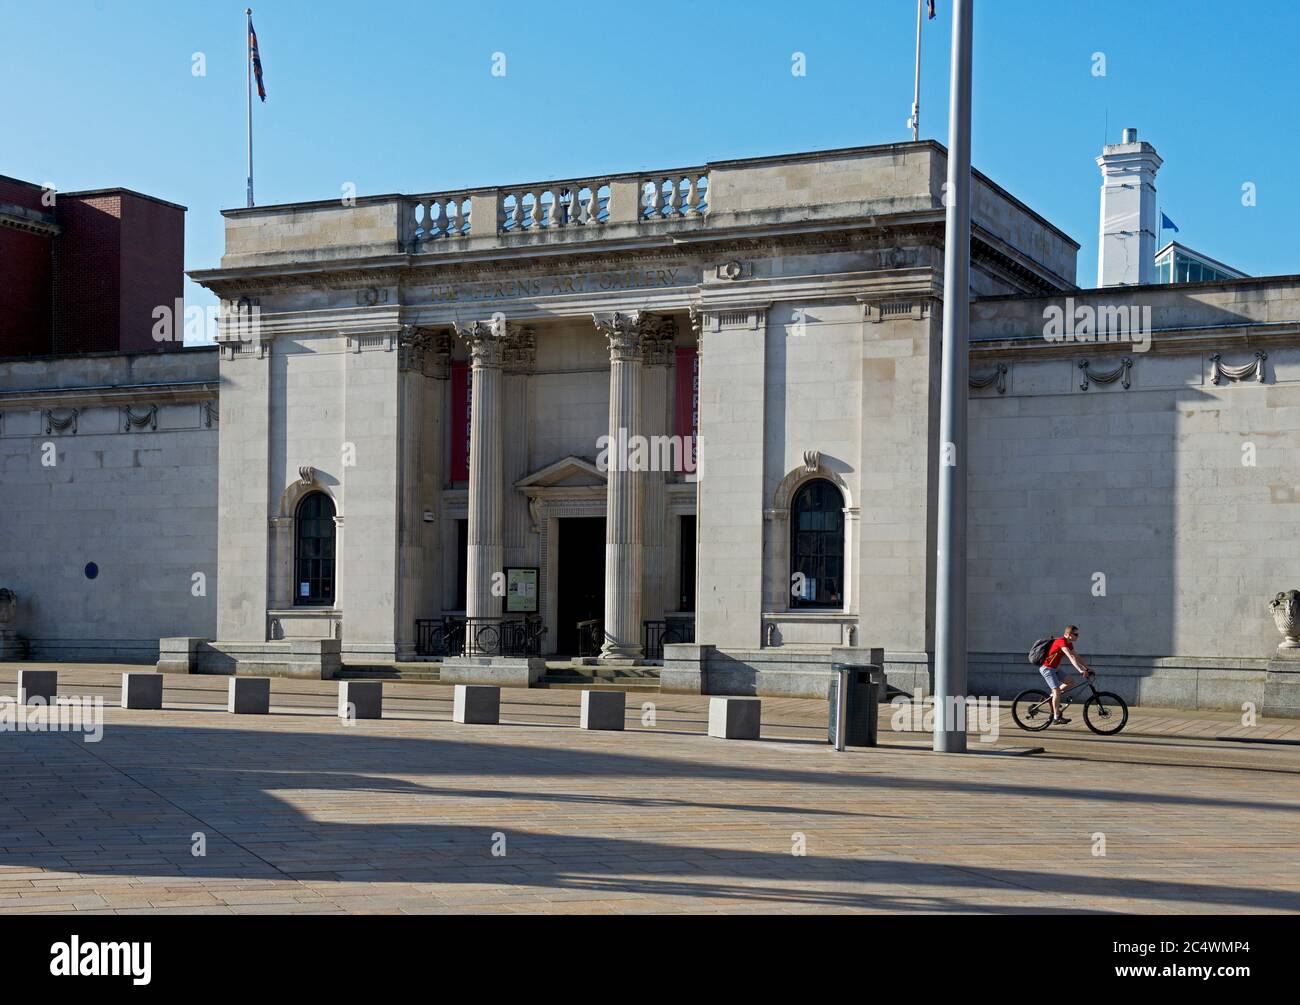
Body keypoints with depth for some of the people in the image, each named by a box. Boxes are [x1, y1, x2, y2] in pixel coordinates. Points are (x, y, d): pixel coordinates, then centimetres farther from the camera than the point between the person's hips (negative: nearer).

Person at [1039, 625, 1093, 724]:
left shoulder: (1069, 644, 10)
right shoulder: (1061, 642, -21)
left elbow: (1077, 657, 14)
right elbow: (1071, 657, -30)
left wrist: (1087, 667, 5)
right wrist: (1080, 670, -36)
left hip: (1052, 669, 10)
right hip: (1047, 668, -10)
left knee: (1071, 681, 6)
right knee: (1057, 690, -17)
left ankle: (1052, 696, 11)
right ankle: (1056, 718, -17)